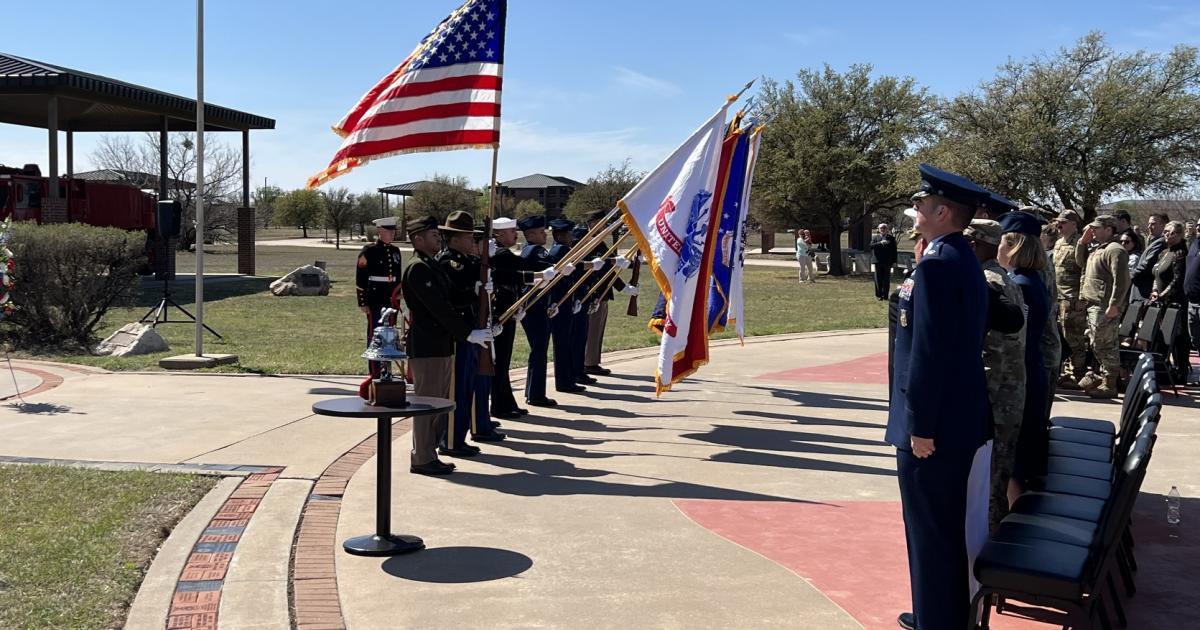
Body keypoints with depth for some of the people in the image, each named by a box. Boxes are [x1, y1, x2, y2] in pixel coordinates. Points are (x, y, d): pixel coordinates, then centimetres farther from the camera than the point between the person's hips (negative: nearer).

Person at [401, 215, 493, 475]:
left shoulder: (433, 266, 17)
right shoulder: (418, 268, -15)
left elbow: (449, 300, 18)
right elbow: (439, 308, -20)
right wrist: (469, 333, -18)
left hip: (441, 345, 10)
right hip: (426, 347, -10)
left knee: (439, 404, 14)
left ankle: (428, 454, 23)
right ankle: (422, 459, 6)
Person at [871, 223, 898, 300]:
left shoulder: (891, 238, 8)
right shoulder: (875, 237, 11)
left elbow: (894, 250, 5)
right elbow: (872, 246, -5)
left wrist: (894, 261, -1)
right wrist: (880, 243, -18)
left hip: (887, 262, 0)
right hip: (878, 261, 0)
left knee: (886, 279, 1)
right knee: (878, 279, 2)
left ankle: (885, 295, 6)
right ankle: (878, 295, 8)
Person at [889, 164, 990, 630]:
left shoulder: (937, 264, -20)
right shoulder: (965, 260, 12)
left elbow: (928, 351, -23)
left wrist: (920, 426, -20)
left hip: (935, 424, -10)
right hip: (958, 419, 10)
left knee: (929, 531, 2)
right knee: (946, 527, 21)